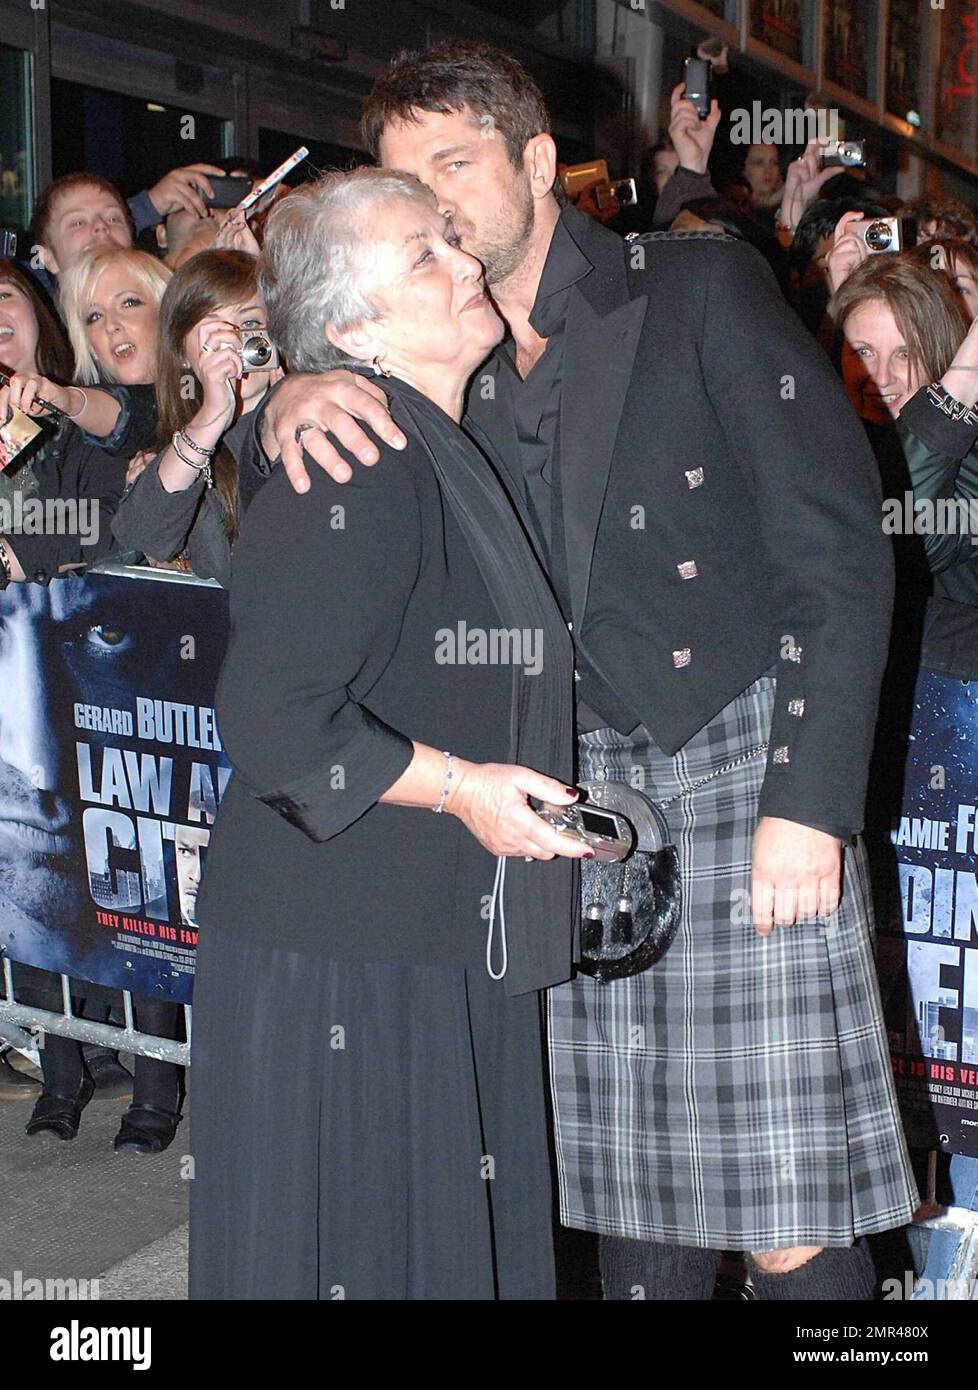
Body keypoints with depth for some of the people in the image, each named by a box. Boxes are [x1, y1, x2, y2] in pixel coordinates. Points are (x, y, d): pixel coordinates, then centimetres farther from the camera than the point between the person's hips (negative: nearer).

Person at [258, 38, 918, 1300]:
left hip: (744, 770, -4)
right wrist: (294, 397, -13)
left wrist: (809, 801, -15)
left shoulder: (700, 289, -1)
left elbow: (836, 542, -7)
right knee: (635, 1196, 10)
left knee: (787, 1231, -4)